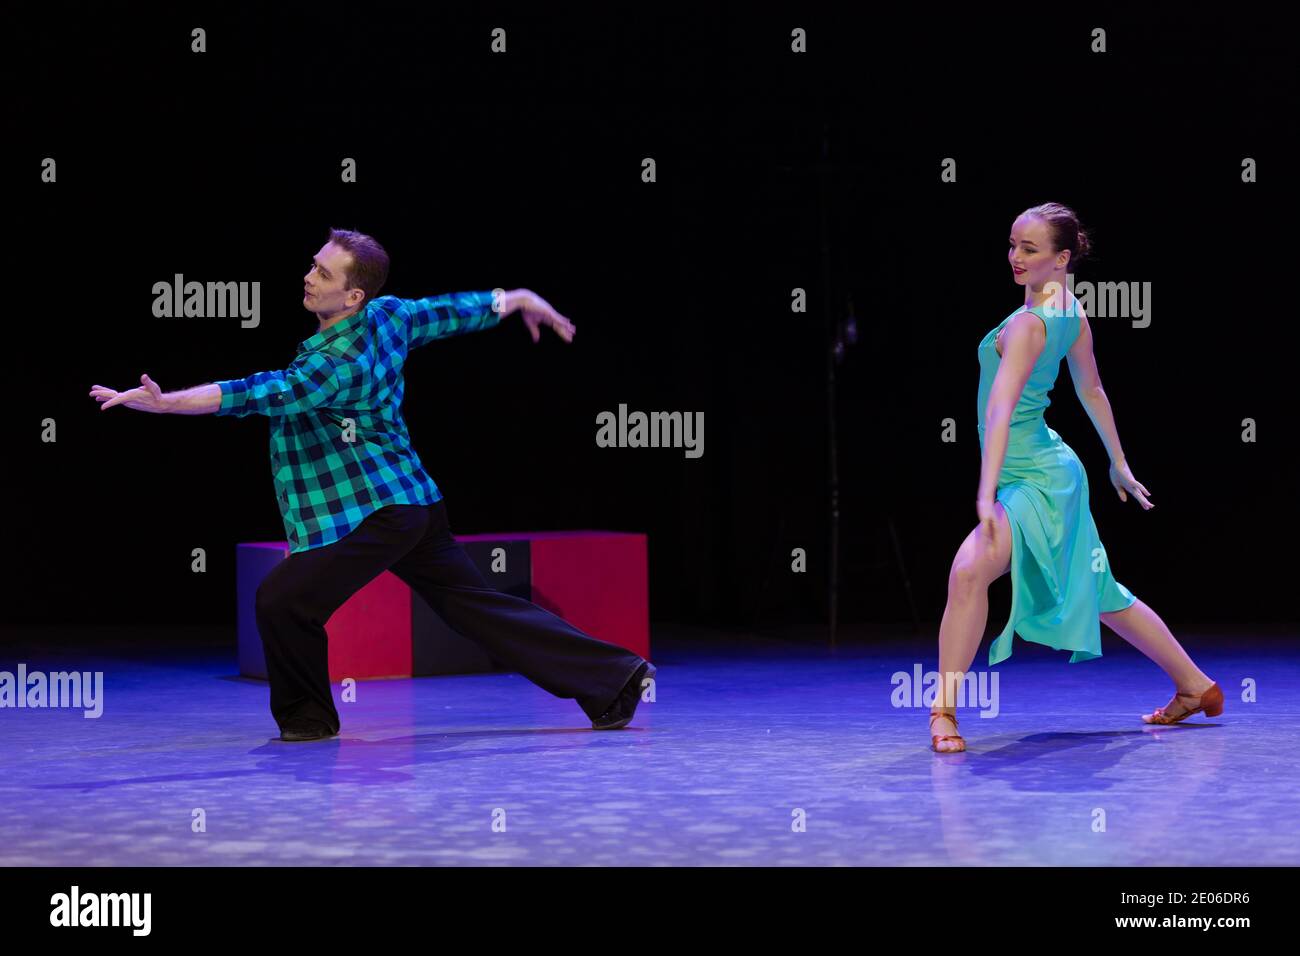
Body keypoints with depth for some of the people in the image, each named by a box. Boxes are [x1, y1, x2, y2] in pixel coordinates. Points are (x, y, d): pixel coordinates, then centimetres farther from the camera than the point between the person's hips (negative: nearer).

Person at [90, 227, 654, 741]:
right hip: (413, 503, 10)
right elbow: (455, 312, 20)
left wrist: (163, 402, -33)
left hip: (370, 518, -10)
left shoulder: (339, 363, -21)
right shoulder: (389, 315, 6)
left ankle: (307, 716, 8)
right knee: (479, 605, 13)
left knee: (282, 601, -9)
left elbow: (260, 395, -29)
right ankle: (614, 677, 15)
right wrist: (518, 300, 39)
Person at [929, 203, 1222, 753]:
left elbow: (1001, 410, -31)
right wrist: (1118, 463, 25)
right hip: (1054, 472, 10)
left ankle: (944, 712, -27)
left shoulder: (1027, 326, -22)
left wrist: (987, 493, -39)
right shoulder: (1071, 309, 4)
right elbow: (1090, 389, 15)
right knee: (1101, 594, 22)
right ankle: (1196, 687, 33)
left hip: (1032, 480, -10)